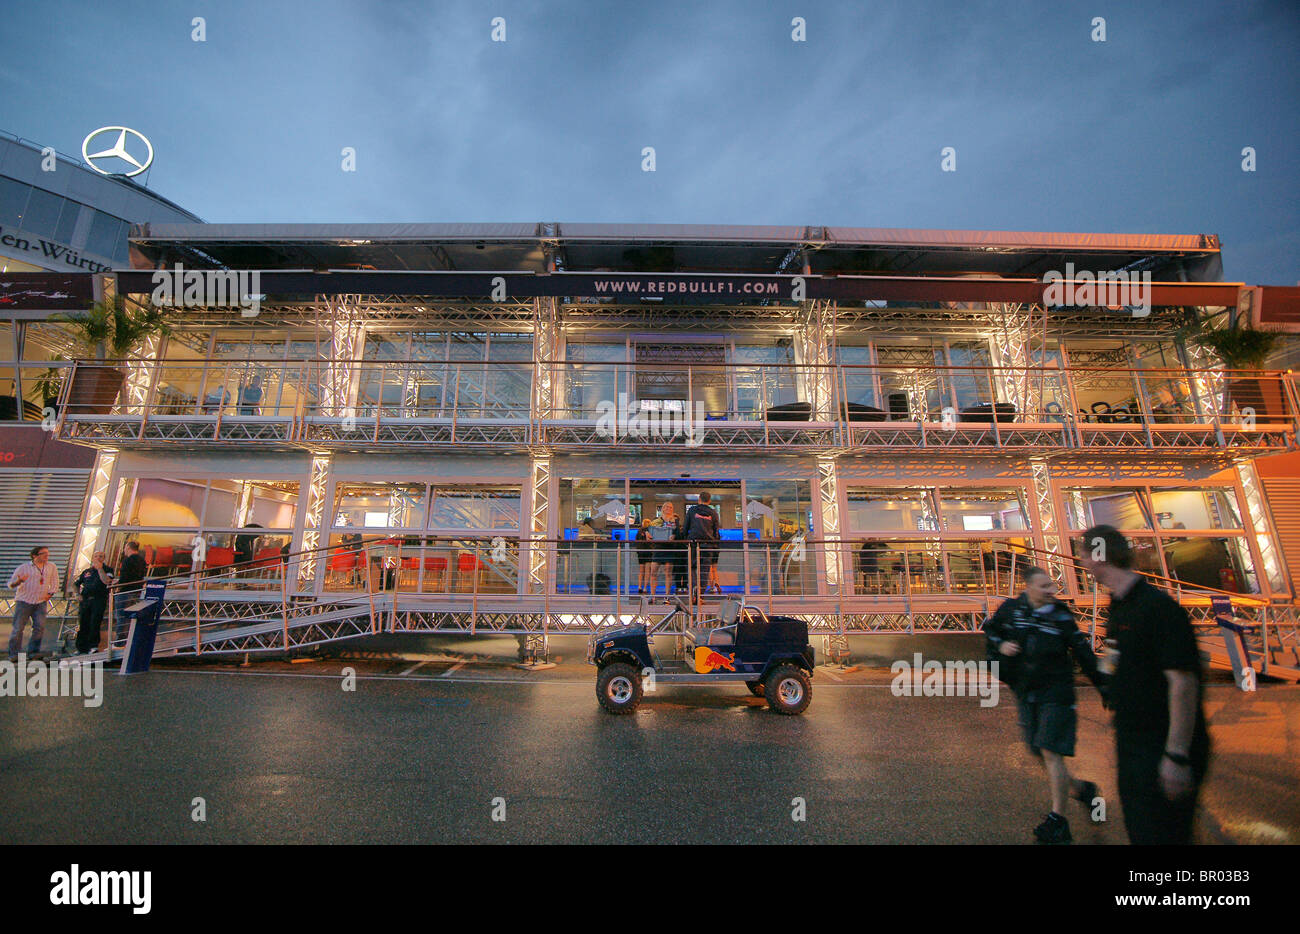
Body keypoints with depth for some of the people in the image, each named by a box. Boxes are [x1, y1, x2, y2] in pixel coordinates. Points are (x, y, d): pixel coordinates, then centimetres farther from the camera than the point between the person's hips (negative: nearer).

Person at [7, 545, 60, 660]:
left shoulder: (51, 567, 11)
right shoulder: (24, 567, 0)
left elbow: (55, 583, 18)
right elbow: (11, 583, -2)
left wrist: (50, 593, 3)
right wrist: (19, 581, -24)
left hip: (41, 602, 2)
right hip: (24, 601, -2)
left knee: (40, 627, -5)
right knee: (18, 628, -2)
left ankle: (33, 652, 4)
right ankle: (13, 654, 7)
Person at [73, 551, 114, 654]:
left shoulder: (107, 570, 5)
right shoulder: (87, 572, 18)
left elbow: (107, 581, -14)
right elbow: (76, 584, 27)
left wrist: (100, 568, -12)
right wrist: (79, 595, 11)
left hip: (99, 600, -5)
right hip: (85, 600, 5)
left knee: (94, 624, -8)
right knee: (83, 624, 7)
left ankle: (93, 646, -4)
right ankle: (81, 648, 15)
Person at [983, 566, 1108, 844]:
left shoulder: (1061, 615, -4)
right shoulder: (1010, 609, -1)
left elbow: (1083, 652, 4)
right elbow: (989, 628, 14)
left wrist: (1102, 684, 4)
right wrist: (1000, 645, -4)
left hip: (1055, 692, -3)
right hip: (1025, 693, 3)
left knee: (1050, 751, -8)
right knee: (1039, 753, 10)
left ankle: (1058, 819, 2)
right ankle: (1081, 789, 35)